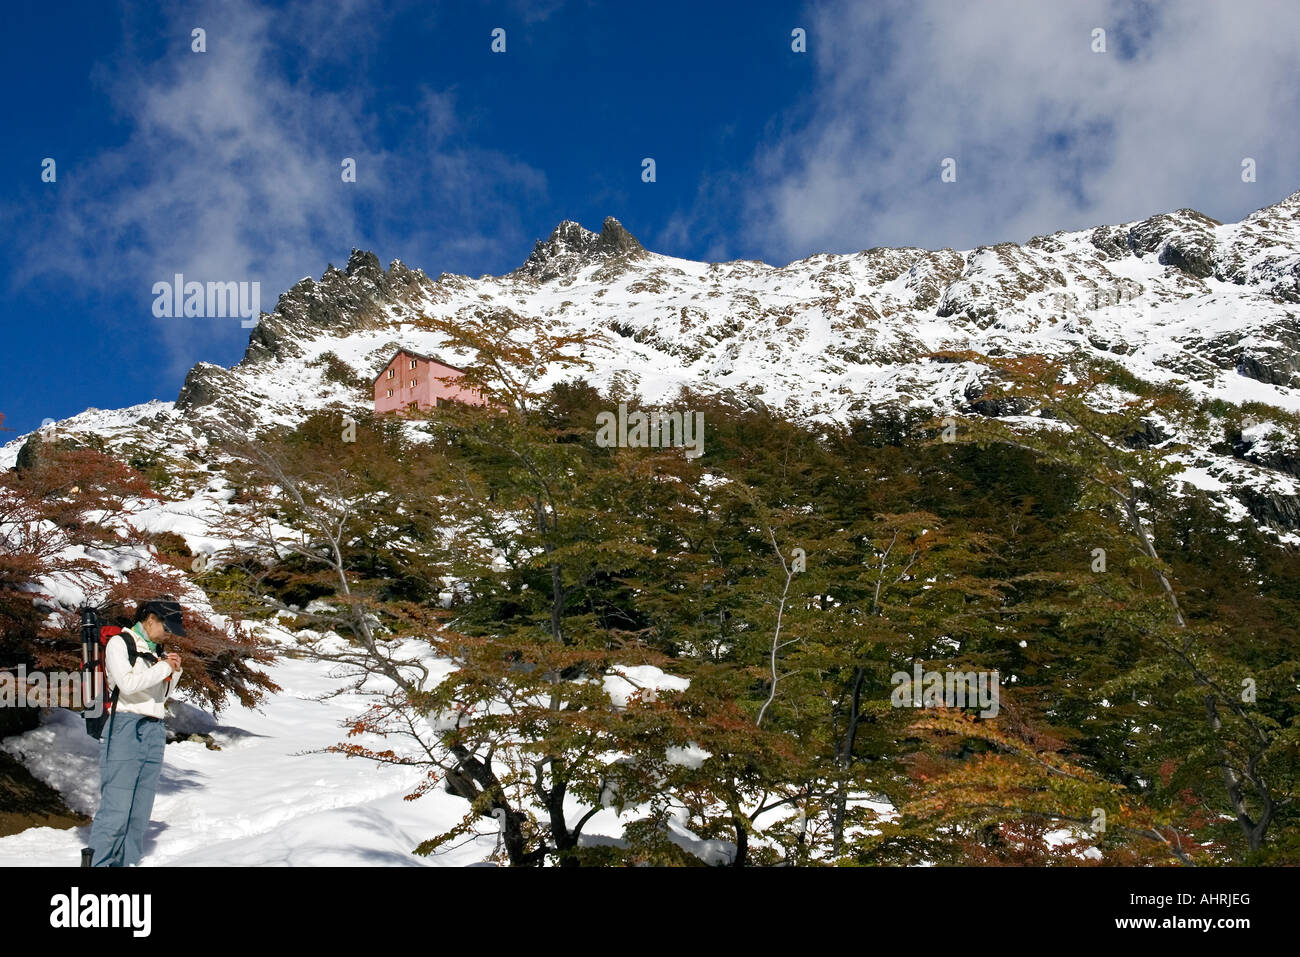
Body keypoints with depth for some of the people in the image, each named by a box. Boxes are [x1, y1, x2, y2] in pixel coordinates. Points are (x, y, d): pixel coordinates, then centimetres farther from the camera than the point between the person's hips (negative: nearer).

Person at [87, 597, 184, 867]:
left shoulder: (155, 650, 18)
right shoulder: (119, 643, -2)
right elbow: (128, 683, -17)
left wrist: (174, 672, 8)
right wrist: (163, 668, -6)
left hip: (154, 732, 7)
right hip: (125, 727, -7)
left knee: (141, 808, 3)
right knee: (116, 806, -13)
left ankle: (126, 862, 6)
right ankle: (98, 861, -12)